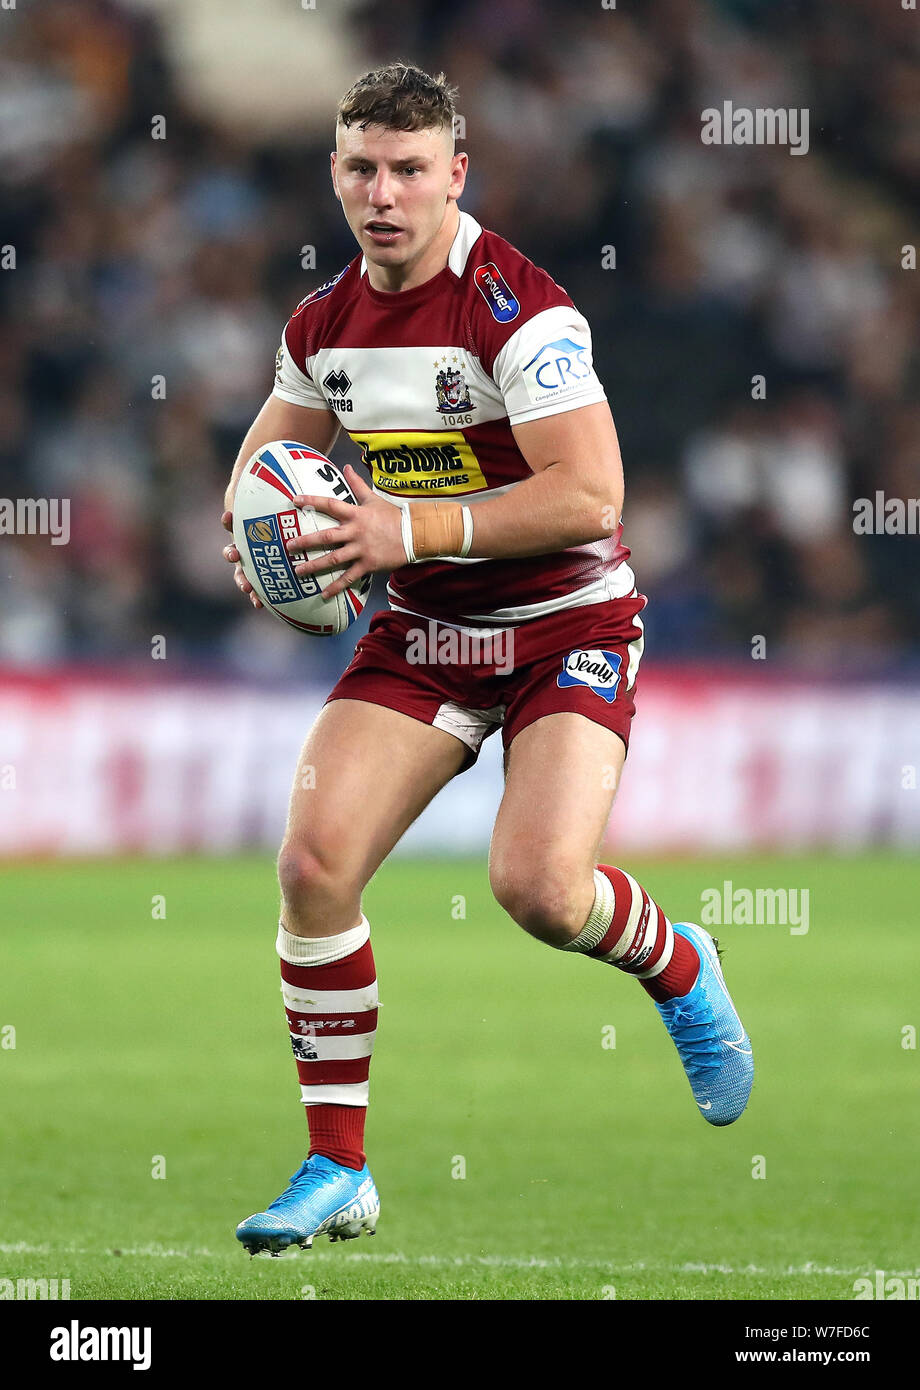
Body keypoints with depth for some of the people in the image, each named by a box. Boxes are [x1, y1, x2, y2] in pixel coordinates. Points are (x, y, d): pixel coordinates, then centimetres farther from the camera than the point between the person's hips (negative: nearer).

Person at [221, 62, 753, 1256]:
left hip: (566, 623, -6)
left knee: (538, 885, -25)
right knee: (313, 863, -13)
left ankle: (679, 968, 13)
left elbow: (589, 492, -25)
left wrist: (414, 529, -26)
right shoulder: (325, 324, 2)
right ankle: (336, 1172, -1)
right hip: (422, 632, 6)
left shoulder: (519, 309, -19)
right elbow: (270, 456, 21)